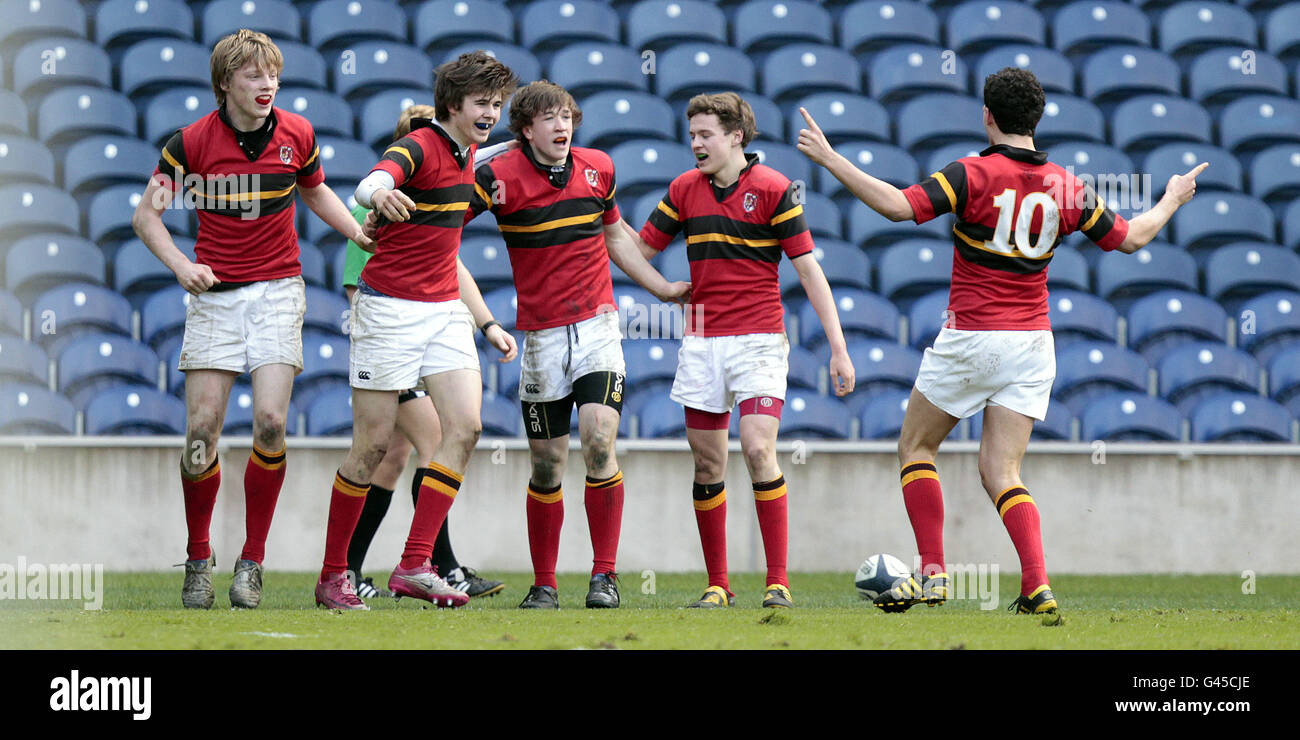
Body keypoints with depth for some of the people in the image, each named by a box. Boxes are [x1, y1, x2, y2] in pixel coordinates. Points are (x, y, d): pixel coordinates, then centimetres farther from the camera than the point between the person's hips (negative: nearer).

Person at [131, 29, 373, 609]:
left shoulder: (297, 135, 1)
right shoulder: (192, 142, -6)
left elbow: (315, 191, 21)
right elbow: (147, 214, 1)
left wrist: (364, 236, 11)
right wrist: (180, 265, -14)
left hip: (277, 290, 1)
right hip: (214, 294, -1)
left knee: (270, 422, -13)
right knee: (203, 427, -7)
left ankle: (252, 562, -1)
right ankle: (198, 559, 10)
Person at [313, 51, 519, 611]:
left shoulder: (467, 156, 14)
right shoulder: (418, 148, -12)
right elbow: (368, 186, -35)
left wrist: (487, 323, 22)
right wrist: (380, 193, -60)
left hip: (445, 308, 7)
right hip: (390, 307, -7)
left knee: (464, 426, -10)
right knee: (373, 444, -4)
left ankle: (414, 566, -10)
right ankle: (333, 576, 8)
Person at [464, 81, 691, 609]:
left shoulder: (598, 168, 6)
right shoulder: (501, 177, -6)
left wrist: (662, 288, 26)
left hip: (597, 324, 1)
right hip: (541, 334, -1)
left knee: (598, 440, -16)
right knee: (546, 464, 2)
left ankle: (604, 575, -11)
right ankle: (543, 584, 15)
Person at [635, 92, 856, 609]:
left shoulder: (773, 189, -6)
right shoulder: (685, 189, 8)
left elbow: (808, 268, -6)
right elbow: (640, 247, 18)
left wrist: (838, 349, -9)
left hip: (758, 340, -5)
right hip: (701, 343, 5)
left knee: (758, 450, -17)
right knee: (707, 464, 4)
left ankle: (778, 581, -12)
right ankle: (717, 584, 11)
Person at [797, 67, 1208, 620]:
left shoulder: (973, 175, -11)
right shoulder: (1066, 187, 3)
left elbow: (898, 206, -23)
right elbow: (1130, 238, 14)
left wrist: (829, 159, -17)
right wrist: (1171, 201, 33)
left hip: (971, 338, -4)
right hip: (1032, 344, 4)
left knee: (916, 447, 15)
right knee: (1000, 473, 4)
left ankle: (932, 575, 7)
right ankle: (1038, 587, -16)